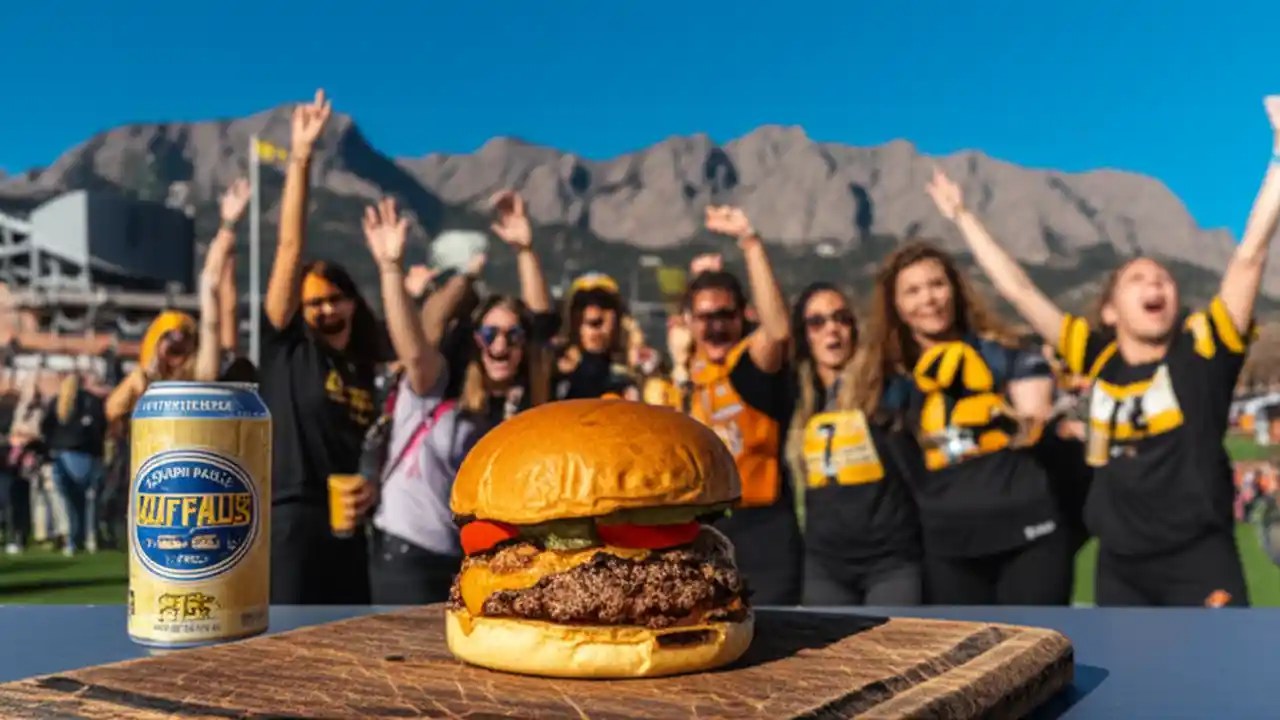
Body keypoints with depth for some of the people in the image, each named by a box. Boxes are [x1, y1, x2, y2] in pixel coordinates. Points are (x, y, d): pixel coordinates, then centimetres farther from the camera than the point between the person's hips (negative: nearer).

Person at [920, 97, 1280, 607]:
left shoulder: (1202, 349, -2)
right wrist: (963, 216, 13)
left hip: (1199, 558, -3)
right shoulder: (1098, 358, 4)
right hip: (1119, 565, 3)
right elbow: (1019, 290, 9)